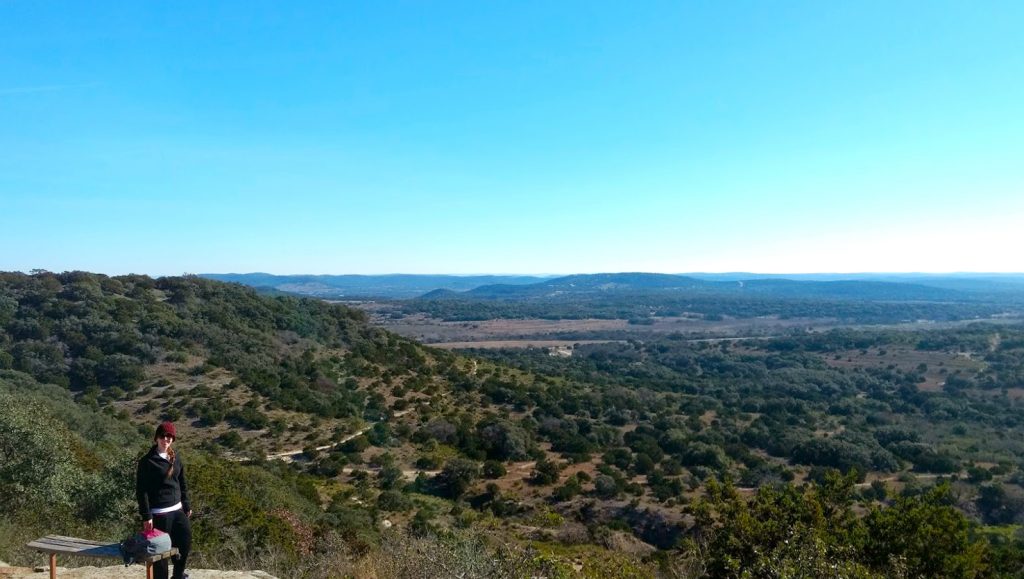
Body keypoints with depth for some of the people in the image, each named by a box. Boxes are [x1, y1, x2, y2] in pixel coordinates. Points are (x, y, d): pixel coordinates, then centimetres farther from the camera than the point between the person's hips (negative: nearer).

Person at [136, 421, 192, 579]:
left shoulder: (176, 458, 7)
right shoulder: (147, 461, -11)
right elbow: (141, 490, -12)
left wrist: (186, 505, 15)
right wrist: (146, 516, -15)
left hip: (177, 510, 7)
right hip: (159, 514, -6)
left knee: (185, 544, 14)